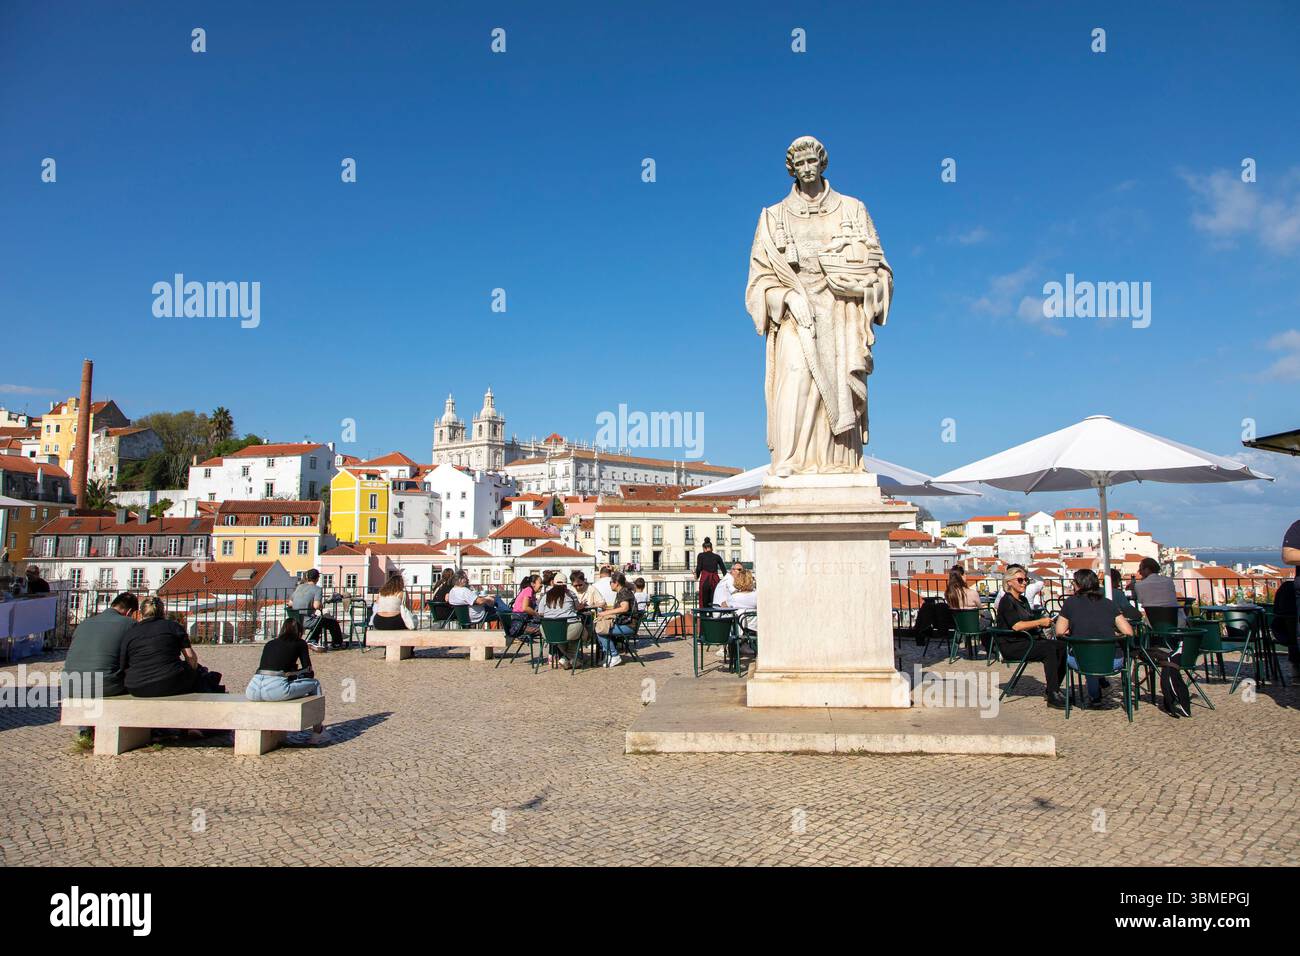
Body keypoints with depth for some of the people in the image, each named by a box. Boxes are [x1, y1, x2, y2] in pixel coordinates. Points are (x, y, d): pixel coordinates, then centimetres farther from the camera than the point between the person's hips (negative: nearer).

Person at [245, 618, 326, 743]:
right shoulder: (299, 644, 15)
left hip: (253, 691, 5)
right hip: (277, 690, -5)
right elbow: (309, 673, 17)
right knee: (315, 683, 20)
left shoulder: (269, 643, 27)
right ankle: (317, 732, 23)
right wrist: (294, 672, 35)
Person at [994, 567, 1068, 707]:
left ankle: (1051, 688, -6)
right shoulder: (1006, 601, -8)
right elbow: (1016, 626, -21)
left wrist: (1044, 622, 4)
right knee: (1049, 649, -28)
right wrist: (1040, 622, -15)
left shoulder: (1023, 600, 20)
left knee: (1061, 646, -13)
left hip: (1028, 641, 9)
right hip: (1012, 646, -9)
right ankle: (1052, 696, -28)